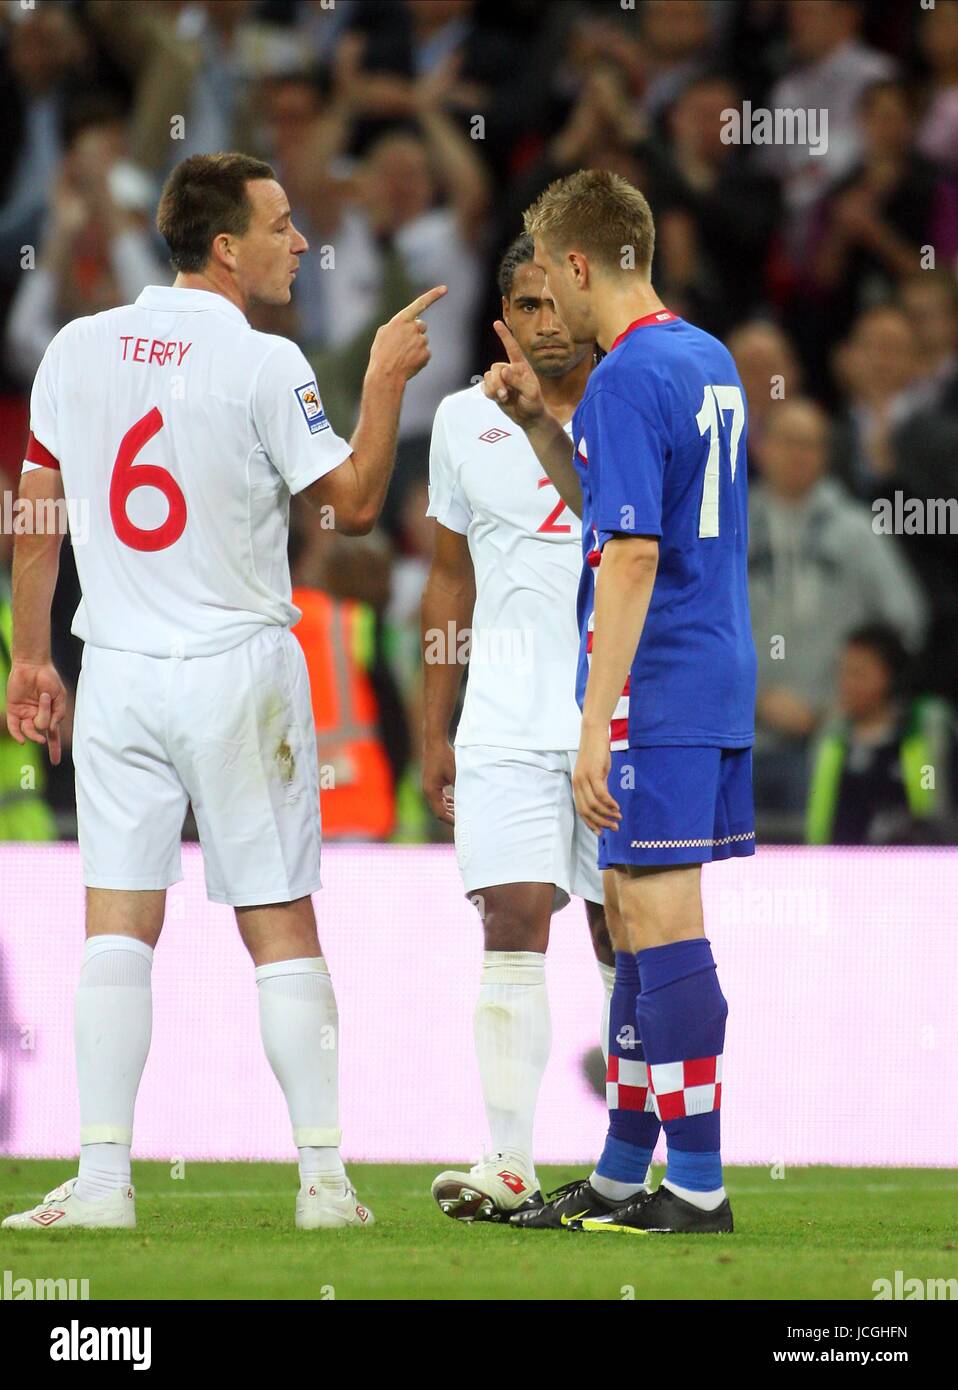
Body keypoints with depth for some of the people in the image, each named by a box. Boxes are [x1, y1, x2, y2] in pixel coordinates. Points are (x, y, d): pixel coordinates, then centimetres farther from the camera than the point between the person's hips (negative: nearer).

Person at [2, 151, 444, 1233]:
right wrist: (386, 378, 6)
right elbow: (354, 502, -3)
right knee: (280, 927, 4)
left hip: (118, 672, 3)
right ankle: (323, 1176, 5)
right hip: (240, 671, -3)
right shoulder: (264, 367, -10)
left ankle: (103, 1176, -5)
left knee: (119, 924, 2)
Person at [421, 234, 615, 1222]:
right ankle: (509, 1168, -14)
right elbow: (450, 580, 15)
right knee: (512, 927, -11)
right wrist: (434, 733, 13)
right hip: (507, 723, 1)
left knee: (624, 938, 2)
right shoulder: (466, 421, 10)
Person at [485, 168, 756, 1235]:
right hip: (716, 679, 10)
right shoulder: (708, 362, 14)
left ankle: (697, 1188, -6)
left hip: (655, 687, -10)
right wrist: (537, 420, 15)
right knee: (637, 918, 15)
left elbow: (631, 558, -20)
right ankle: (623, 1172, 21)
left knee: (663, 924, -7)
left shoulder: (627, 378, -15)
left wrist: (595, 730, -21)